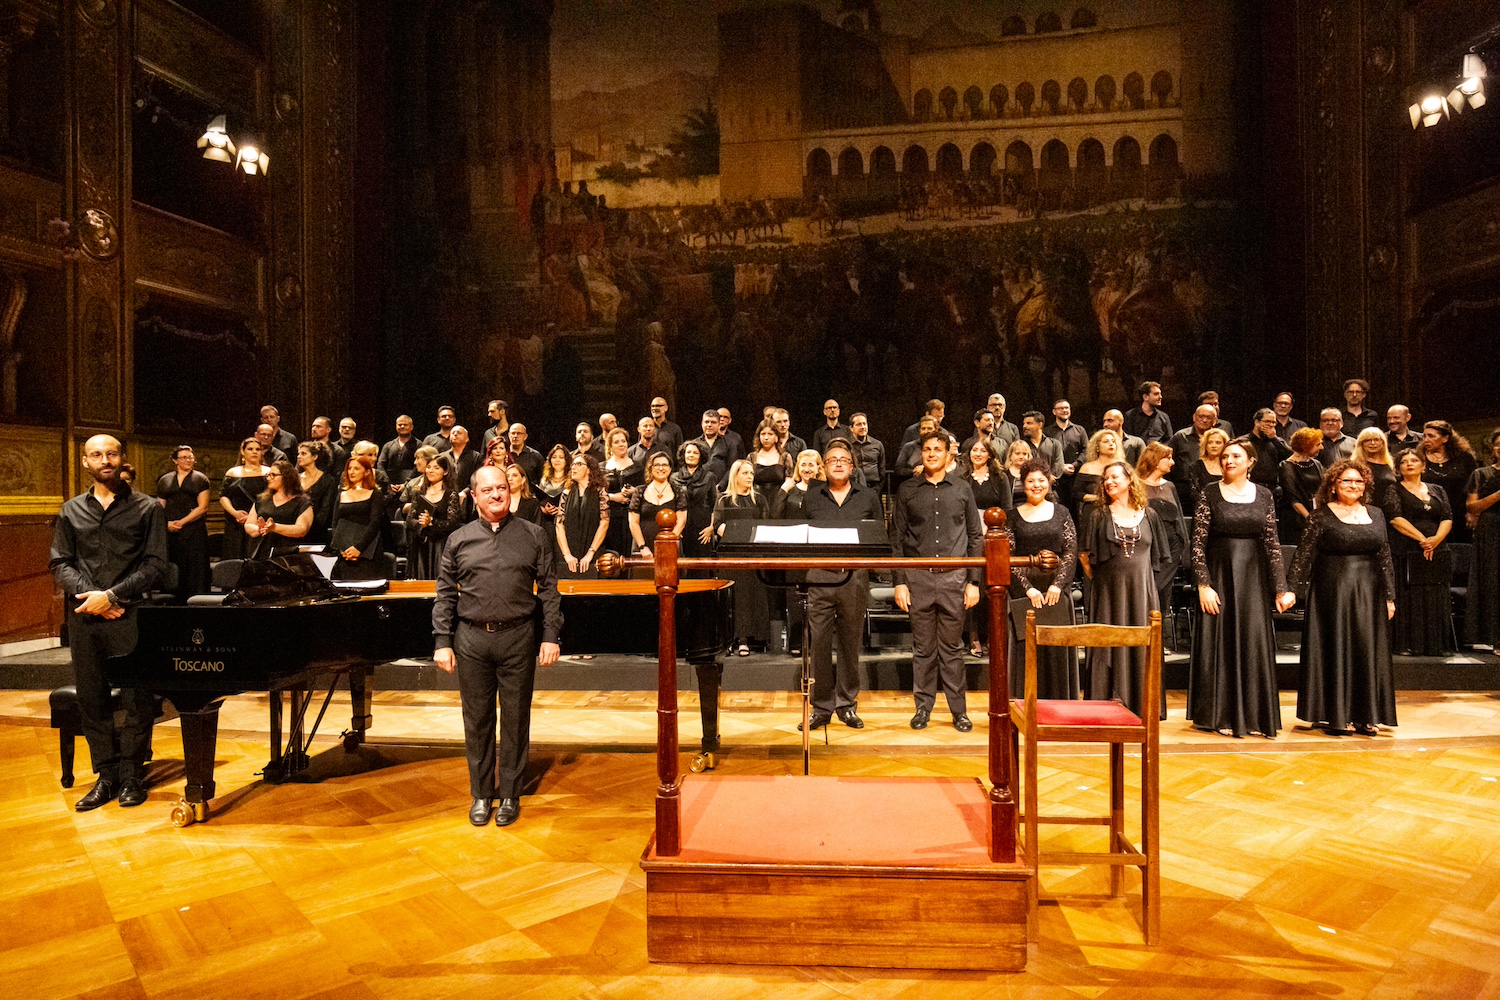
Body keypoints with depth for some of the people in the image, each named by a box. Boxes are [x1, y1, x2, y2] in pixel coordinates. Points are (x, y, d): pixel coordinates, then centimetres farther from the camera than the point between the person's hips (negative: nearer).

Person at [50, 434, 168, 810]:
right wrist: (88, 595, -9)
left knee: (137, 698, 0)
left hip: (131, 614, -3)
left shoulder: (147, 508, 3)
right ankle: (107, 776, 18)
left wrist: (111, 595, -13)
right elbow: (60, 563, 8)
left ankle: (132, 776, 12)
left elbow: (155, 565, -3)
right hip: (84, 616, 4)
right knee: (92, 699, 7)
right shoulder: (71, 511, 13)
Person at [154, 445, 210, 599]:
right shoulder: (165, 480, 16)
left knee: (194, 568, -6)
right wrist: (166, 523, -6)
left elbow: (202, 507, -2)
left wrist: (182, 522, -10)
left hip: (193, 530, -3)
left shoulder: (200, 479, 7)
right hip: (169, 532, 3)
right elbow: (159, 507, 13)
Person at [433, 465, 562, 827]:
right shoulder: (458, 540, 5)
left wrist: (550, 637, -3)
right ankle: (481, 794, 26)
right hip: (472, 640, 1)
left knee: (515, 719, 7)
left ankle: (510, 796, 22)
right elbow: (445, 595, 7)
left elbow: (548, 590, 2)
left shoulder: (533, 536, 2)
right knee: (477, 720, 10)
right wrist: (442, 642, 1)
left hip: (518, 637, -1)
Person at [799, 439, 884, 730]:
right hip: (819, 575, 0)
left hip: (855, 576, 0)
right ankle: (821, 707, 11)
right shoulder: (811, 497, 11)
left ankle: (847, 704, 20)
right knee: (818, 644, 0)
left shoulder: (868, 497, 10)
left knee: (851, 643, 8)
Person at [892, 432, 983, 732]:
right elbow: (897, 538, 6)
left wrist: (974, 581, 2)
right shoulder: (906, 490, 5)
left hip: (954, 576, 0)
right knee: (923, 647, 6)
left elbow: (975, 537, 8)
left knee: (952, 647, 5)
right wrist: (900, 581, -1)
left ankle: (959, 710, 15)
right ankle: (923, 707, 18)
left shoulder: (961, 489, 6)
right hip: (918, 577, 0)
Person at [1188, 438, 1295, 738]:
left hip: (1253, 578, 2)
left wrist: (1281, 588, 1)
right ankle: (1221, 716, 12)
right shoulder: (1210, 494, -2)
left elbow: (1273, 544, 5)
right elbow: (1198, 543, -6)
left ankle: (1255, 716, 15)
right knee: (1219, 644, 2)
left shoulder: (1264, 495, 6)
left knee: (1254, 644, 4)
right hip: (1219, 574, -2)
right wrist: (1203, 585, -12)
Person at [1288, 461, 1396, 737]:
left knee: (1367, 650, 7)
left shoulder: (1375, 514, 11)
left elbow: (1385, 557, 12)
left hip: (1368, 593, 4)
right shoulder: (1321, 515, -3)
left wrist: (1390, 596, 9)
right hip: (1332, 592, -4)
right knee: (1334, 649, 1)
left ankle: (1364, 716, 16)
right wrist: (1292, 589, -13)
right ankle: (1332, 716, 9)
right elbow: (1305, 554, -6)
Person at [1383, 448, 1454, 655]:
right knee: (1407, 597, -6)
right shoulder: (1394, 491, 4)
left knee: (1437, 598, 1)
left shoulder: (1437, 490, 17)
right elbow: (1396, 518, -8)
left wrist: (1436, 539, -11)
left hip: (1437, 553, 4)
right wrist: (1422, 539, -16)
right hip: (1406, 552, -4)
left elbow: (1447, 518, 7)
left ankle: (1437, 645, 7)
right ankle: (1406, 644, -3)